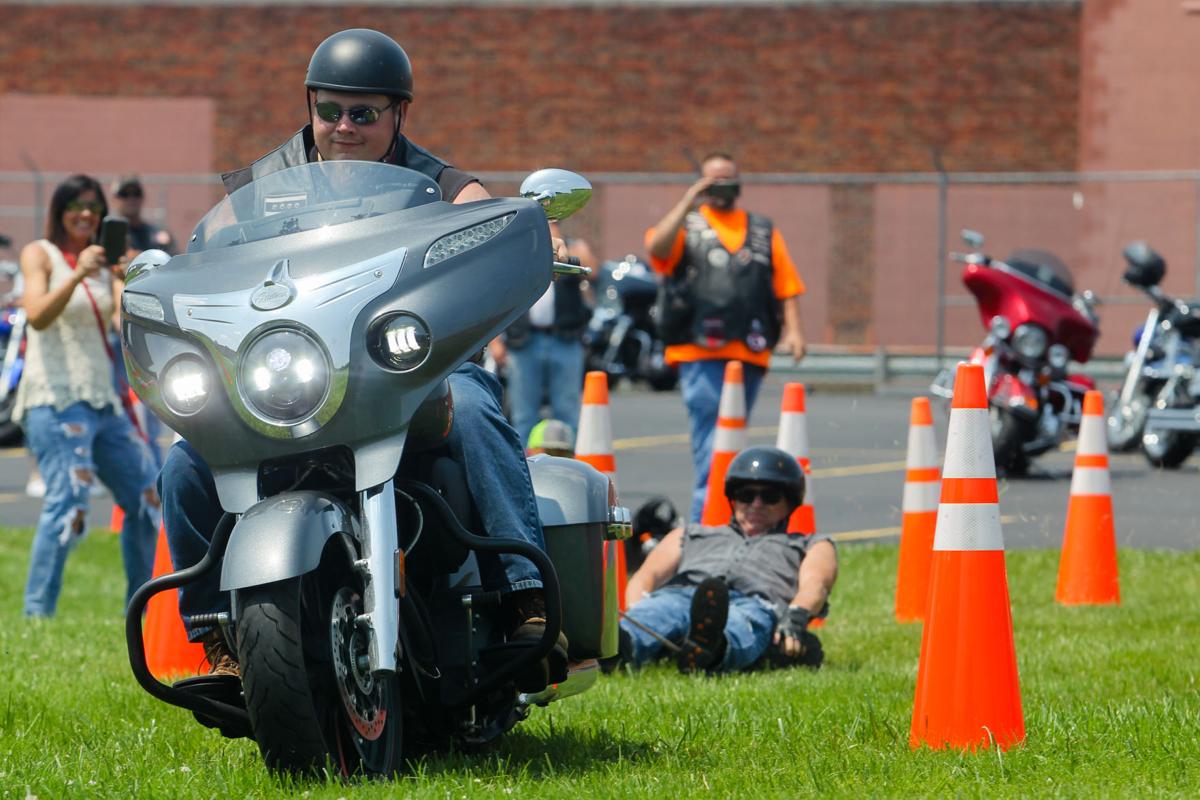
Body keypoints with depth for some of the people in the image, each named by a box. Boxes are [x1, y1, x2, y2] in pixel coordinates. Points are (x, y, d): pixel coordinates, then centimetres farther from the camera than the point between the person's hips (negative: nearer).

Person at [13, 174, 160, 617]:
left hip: (102, 398, 7)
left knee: (146, 497, 11)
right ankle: (37, 617, -19)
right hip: (55, 400, -7)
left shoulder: (103, 261, 15)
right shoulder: (40, 255, -1)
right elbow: (38, 316, -18)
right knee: (67, 503, -20)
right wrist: (78, 275, -30)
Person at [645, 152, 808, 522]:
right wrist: (688, 203, -13)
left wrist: (793, 328, 1)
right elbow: (657, 246, -11)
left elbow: (787, 283, 15)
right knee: (709, 432, -13)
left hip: (750, 352, 4)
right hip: (700, 350, -4)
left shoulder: (764, 231, 19)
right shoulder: (686, 226, 11)